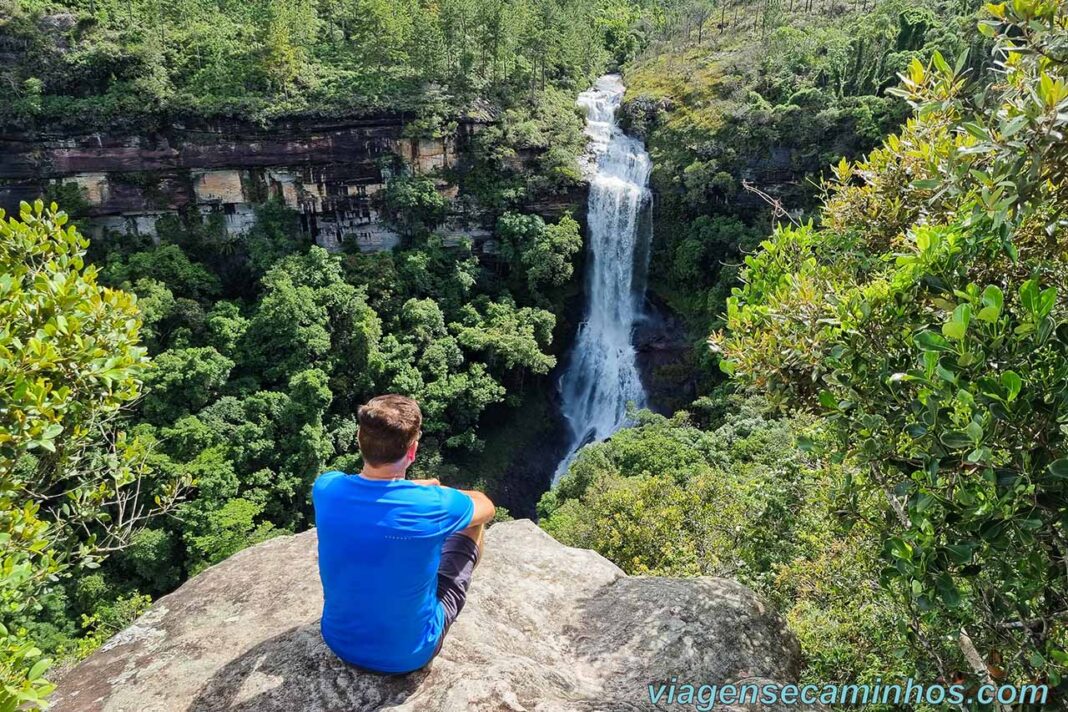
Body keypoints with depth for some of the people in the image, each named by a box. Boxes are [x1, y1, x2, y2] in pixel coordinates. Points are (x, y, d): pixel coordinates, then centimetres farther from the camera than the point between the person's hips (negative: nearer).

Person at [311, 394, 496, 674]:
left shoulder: (325, 488, -18)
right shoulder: (432, 505, -29)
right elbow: (486, 507, -5)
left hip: (340, 641, 4)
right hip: (408, 655, -4)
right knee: (471, 526, 13)